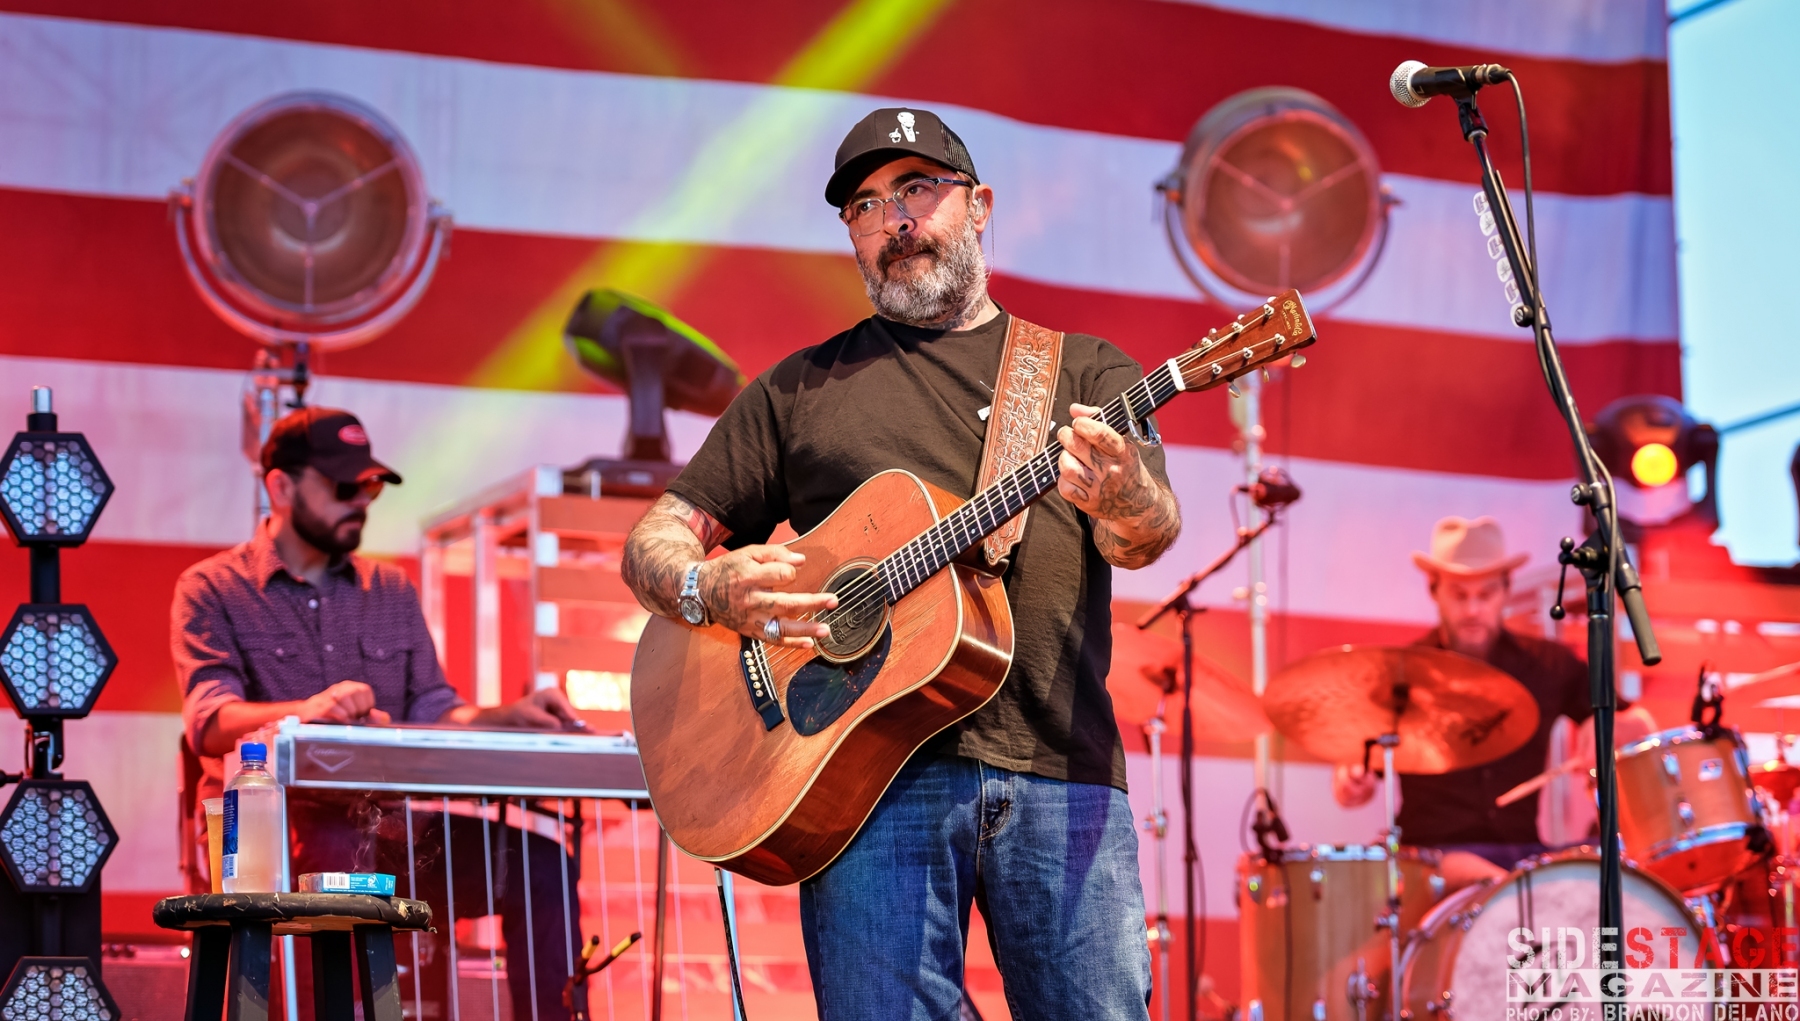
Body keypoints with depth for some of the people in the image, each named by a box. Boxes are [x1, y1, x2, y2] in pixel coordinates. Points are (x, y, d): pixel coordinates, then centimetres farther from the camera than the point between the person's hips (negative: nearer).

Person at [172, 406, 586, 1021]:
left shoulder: (392, 593, 20)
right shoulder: (211, 591, 3)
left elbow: (432, 713, 12)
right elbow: (209, 722, -14)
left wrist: (506, 718, -10)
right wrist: (308, 711, -34)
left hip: (388, 823, 5)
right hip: (261, 826, -5)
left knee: (542, 864, -17)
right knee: (345, 852, -39)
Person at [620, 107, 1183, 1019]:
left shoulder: (1084, 370, 17)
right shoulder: (801, 388, 19)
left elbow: (1150, 534, 1)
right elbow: (655, 541, 17)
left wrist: (1123, 503, -24)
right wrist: (713, 588, -7)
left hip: (1060, 775, 0)